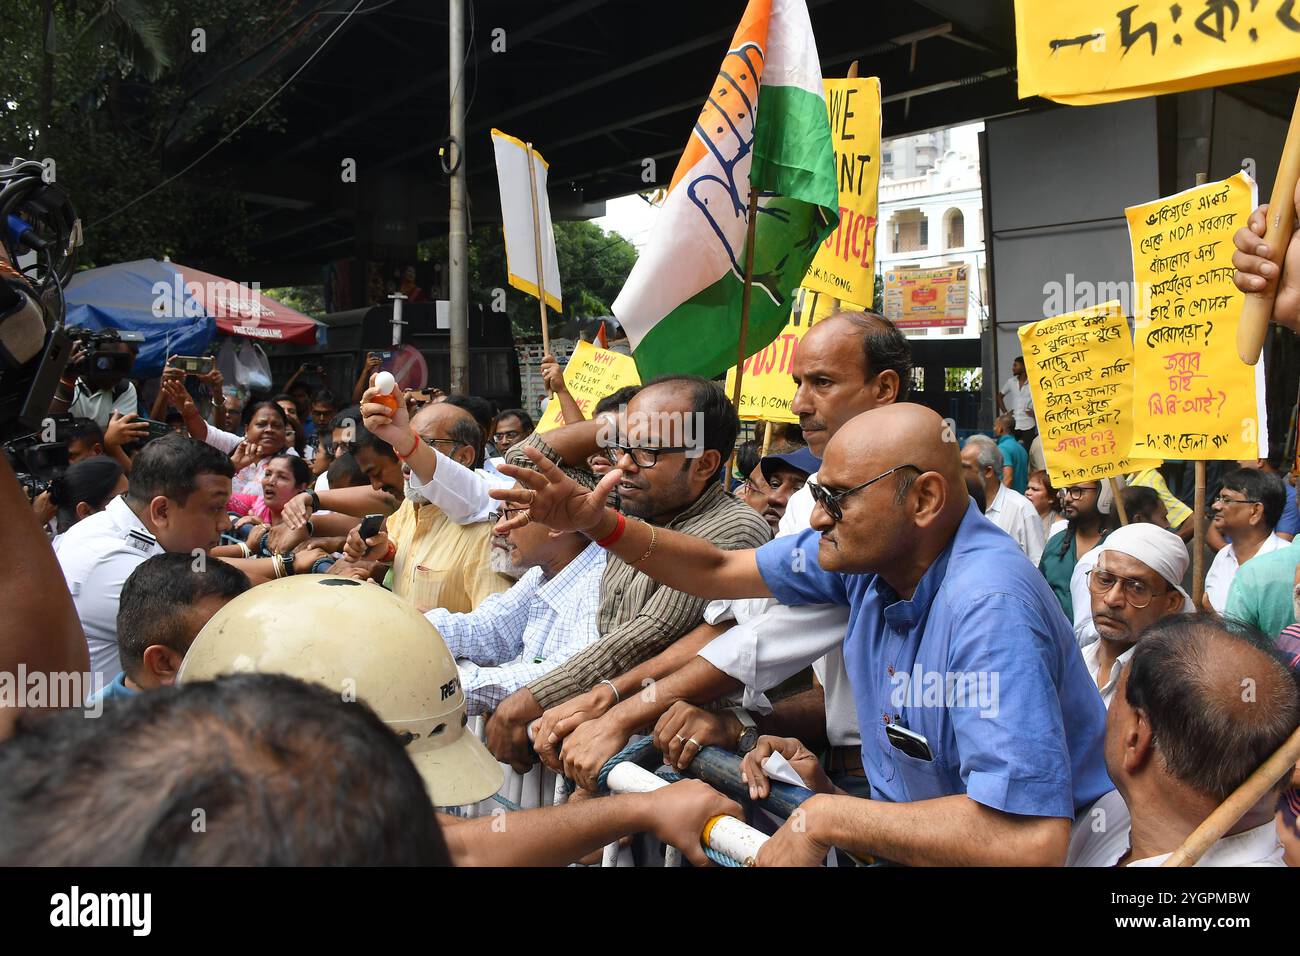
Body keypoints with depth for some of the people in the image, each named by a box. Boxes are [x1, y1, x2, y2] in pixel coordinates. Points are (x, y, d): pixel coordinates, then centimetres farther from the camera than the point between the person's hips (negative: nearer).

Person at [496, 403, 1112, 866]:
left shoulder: (989, 608, -31)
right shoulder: (871, 549, -6)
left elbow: (1028, 838, -38)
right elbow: (721, 571, 5)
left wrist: (827, 818, -29)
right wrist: (600, 524, -7)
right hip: (904, 820, 7)